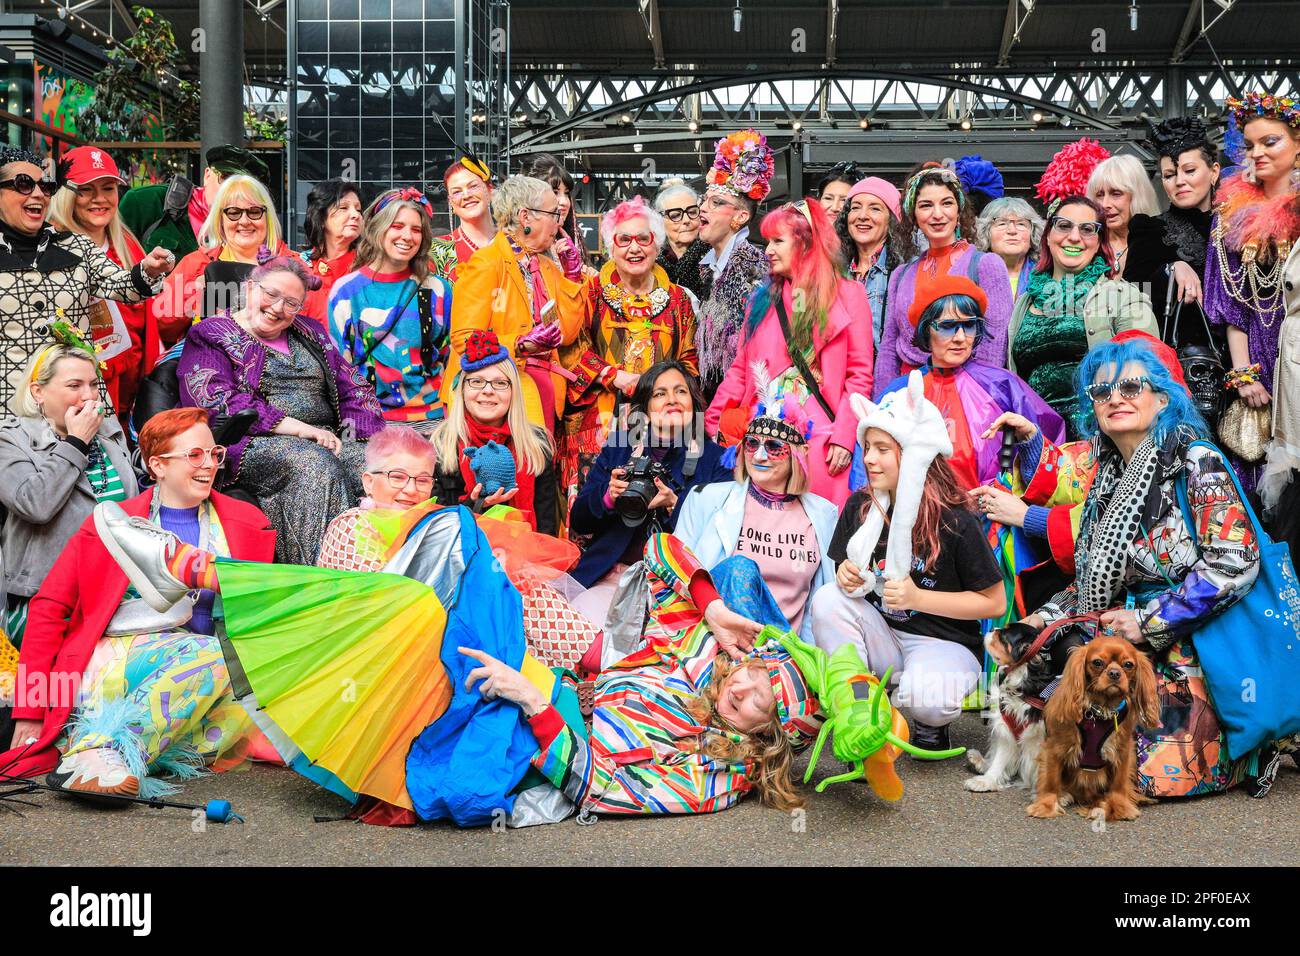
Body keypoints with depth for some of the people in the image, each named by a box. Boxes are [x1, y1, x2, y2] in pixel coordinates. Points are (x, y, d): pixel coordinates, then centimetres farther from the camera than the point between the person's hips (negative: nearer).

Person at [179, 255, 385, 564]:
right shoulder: (209, 336, 7)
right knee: (315, 467, -36)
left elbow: (354, 389, 20)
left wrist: (359, 435, -4)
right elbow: (217, 402, -9)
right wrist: (297, 427, -18)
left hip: (326, 439, 5)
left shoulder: (310, 334, 24)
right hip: (256, 443, -5)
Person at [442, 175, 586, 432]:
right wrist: (521, 344, -25)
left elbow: (565, 334, 8)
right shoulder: (484, 264, -8)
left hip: (544, 388, 7)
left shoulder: (546, 266, 15)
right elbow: (464, 339, -14)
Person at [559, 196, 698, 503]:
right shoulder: (591, 293, 7)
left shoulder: (677, 299, 14)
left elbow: (689, 360, 14)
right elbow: (571, 348, -2)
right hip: (598, 423, -2)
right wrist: (617, 377, -14)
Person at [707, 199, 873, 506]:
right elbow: (742, 368, 14)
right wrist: (713, 423, 4)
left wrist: (844, 436, -11)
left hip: (820, 436, -3)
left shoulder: (846, 295, 4)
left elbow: (859, 374, -1)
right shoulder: (764, 298, 16)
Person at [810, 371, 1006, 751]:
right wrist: (846, 575, -14)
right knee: (828, 599, -24)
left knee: (924, 699, -37)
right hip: (881, 636, 5)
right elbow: (849, 579, 12)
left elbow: (995, 603, -10)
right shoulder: (859, 507, -1)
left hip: (943, 643, -4)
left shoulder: (956, 521, -15)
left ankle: (930, 720, 4)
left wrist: (917, 597, -19)